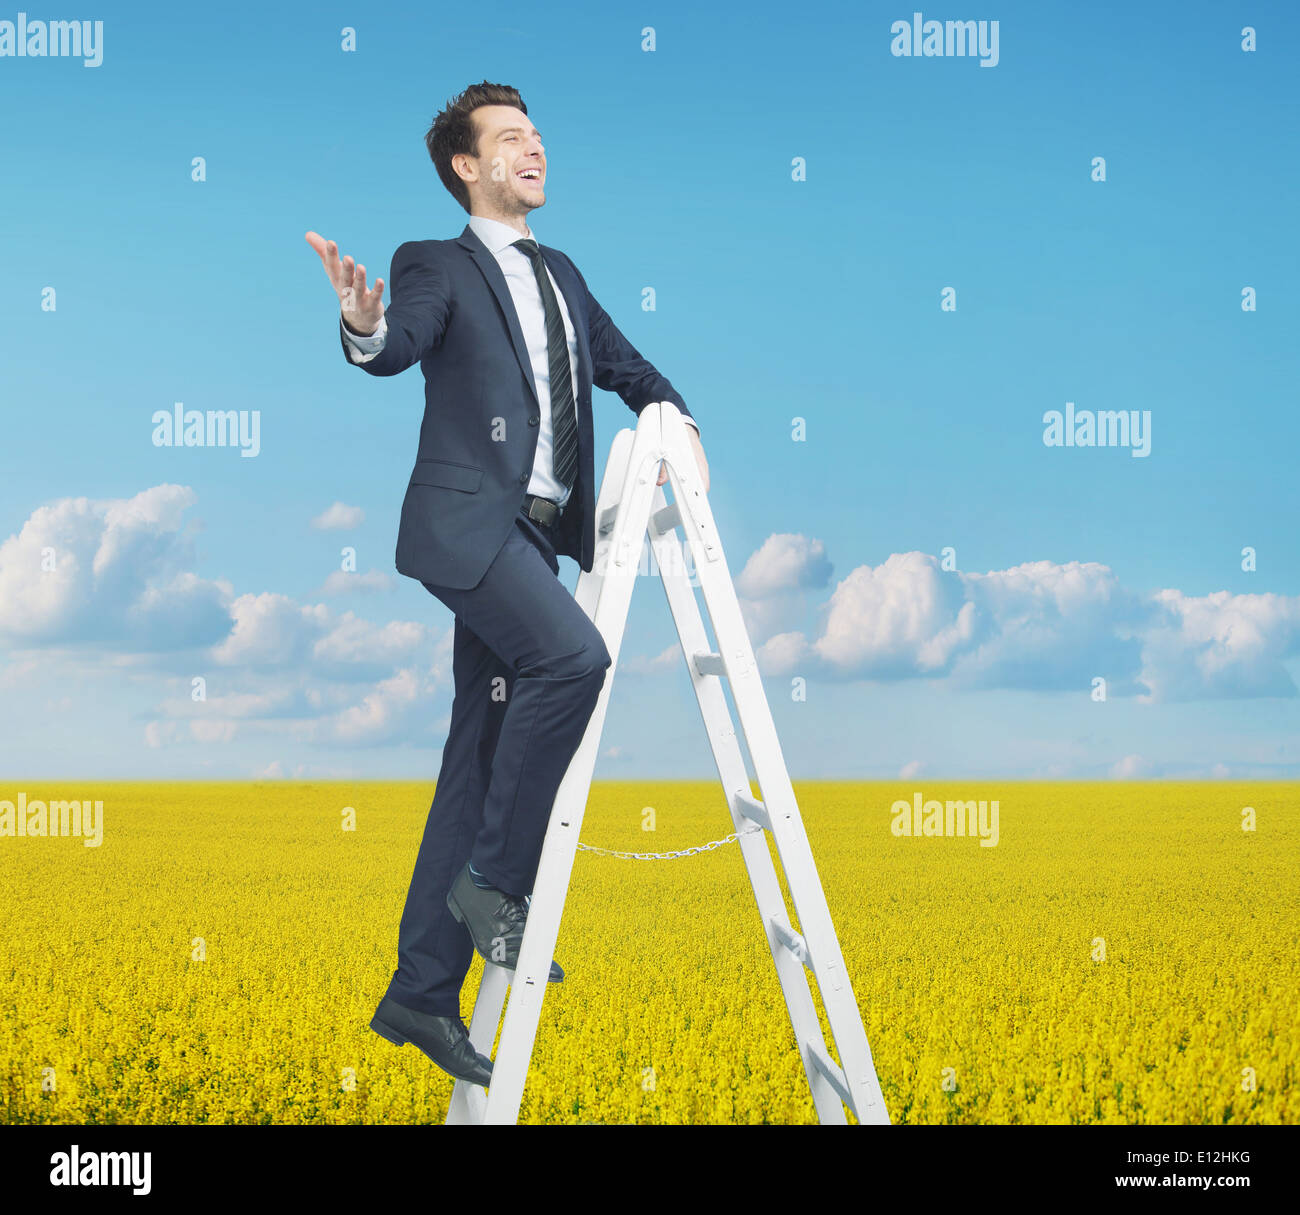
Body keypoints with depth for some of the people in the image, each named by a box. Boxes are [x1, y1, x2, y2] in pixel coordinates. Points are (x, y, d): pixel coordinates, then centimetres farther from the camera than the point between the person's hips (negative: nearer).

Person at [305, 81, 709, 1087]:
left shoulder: (561, 276, 21)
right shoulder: (439, 267, 0)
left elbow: (621, 362, 33)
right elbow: (404, 341, -20)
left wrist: (677, 421, 15)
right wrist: (367, 331, -44)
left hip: (534, 535, 7)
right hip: (469, 523, -7)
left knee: (482, 756, 5)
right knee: (572, 655, -30)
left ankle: (422, 993, 9)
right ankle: (494, 877, -14)